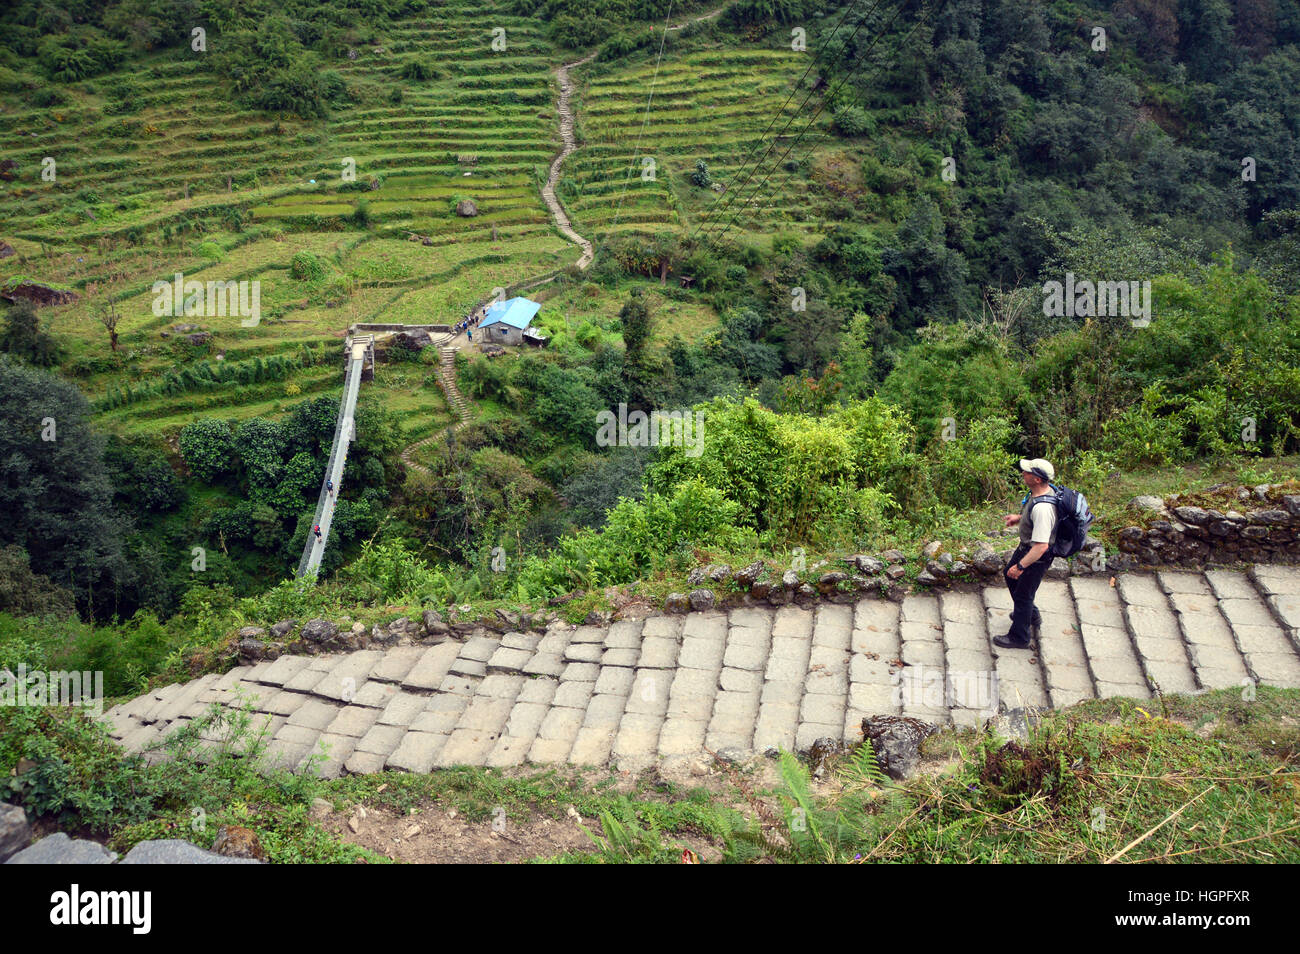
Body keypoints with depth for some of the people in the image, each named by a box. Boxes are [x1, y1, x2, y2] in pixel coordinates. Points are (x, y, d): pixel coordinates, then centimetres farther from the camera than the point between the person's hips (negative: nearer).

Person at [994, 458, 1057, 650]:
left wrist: (1021, 566, -29)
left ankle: (1020, 638, 31)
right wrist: (1019, 518, 5)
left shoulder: (1042, 508, -39)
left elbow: (1041, 546, -36)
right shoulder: (1045, 490, -9)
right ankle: (1032, 615, 52)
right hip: (1025, 546, 10)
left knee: (1023, 594, 9)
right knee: (1010, 575, 31)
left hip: (1036, 557, -10)